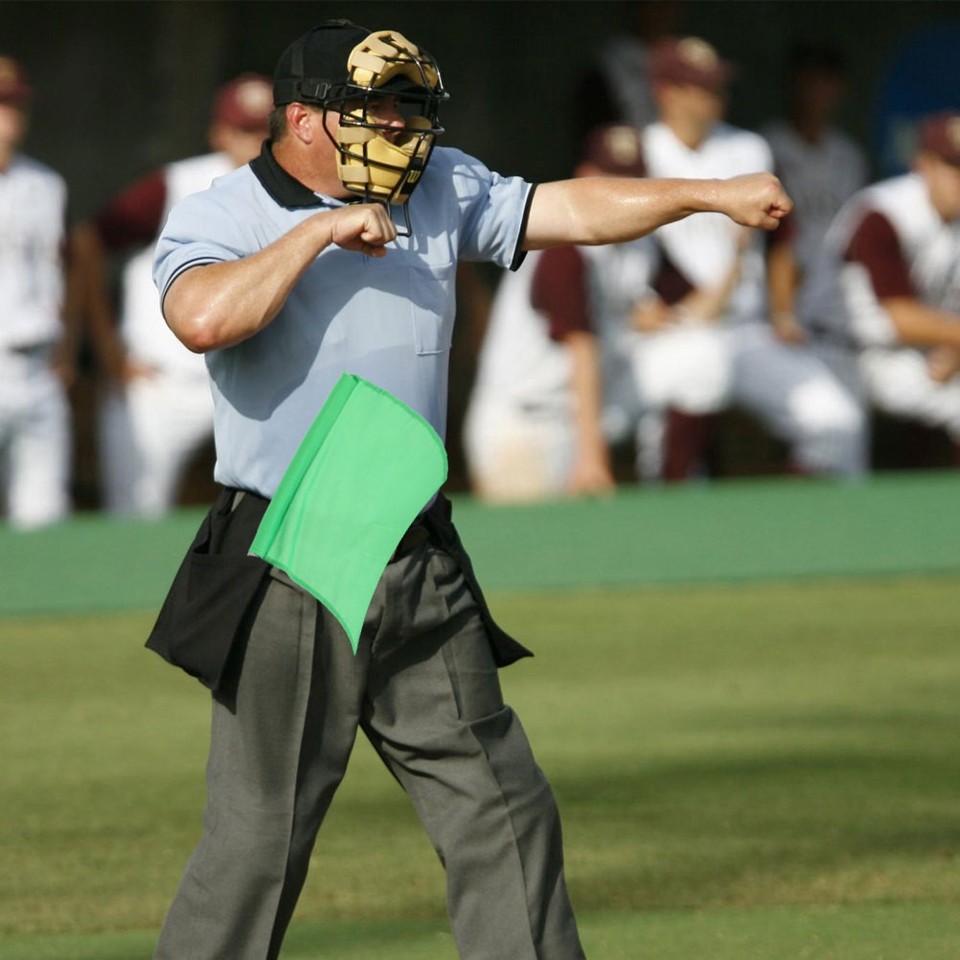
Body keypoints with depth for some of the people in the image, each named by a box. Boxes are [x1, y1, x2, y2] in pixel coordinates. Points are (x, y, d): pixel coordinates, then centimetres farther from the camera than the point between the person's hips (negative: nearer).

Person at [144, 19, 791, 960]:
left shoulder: (438, 193, 11)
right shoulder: (217, 218, -5)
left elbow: (576, 210, 8)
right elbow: (204, 319, -25)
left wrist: (712, 193, -2)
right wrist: (319, 230, -20)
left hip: (424, 573, 6)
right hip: (289, 578, -6)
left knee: (504, 814, 6)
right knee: (257, 842, -4)